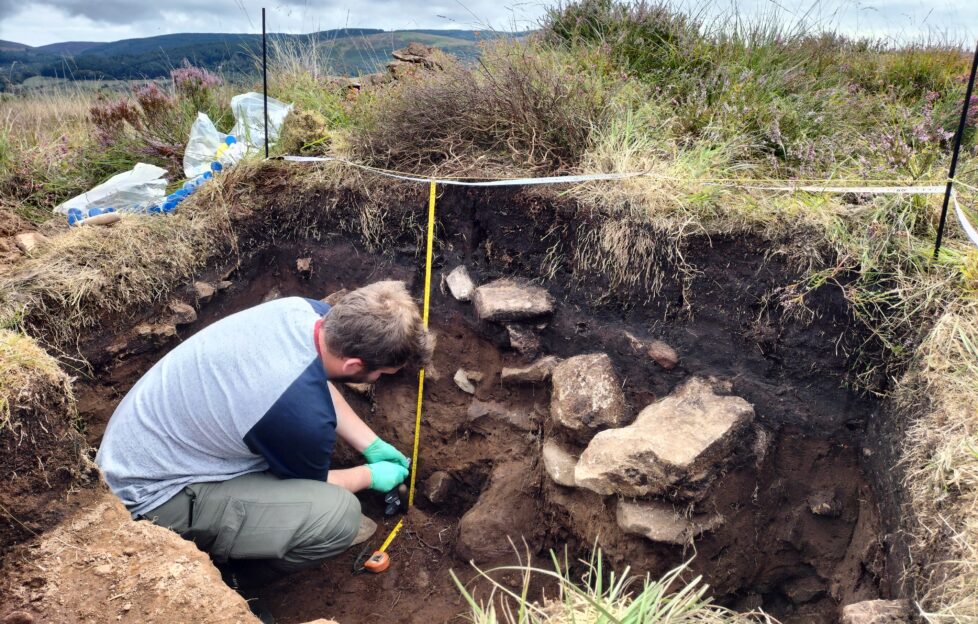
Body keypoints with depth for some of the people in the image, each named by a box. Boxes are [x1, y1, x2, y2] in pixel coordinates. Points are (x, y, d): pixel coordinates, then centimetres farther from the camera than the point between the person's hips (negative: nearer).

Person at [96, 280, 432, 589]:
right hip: (152, 495, -8)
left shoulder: (306, 311, -13)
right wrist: (372, 476, 10)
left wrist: (373, 446, 13)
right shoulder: (304, 416, -33)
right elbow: (310, 484, -8)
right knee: (339, 515, -21)